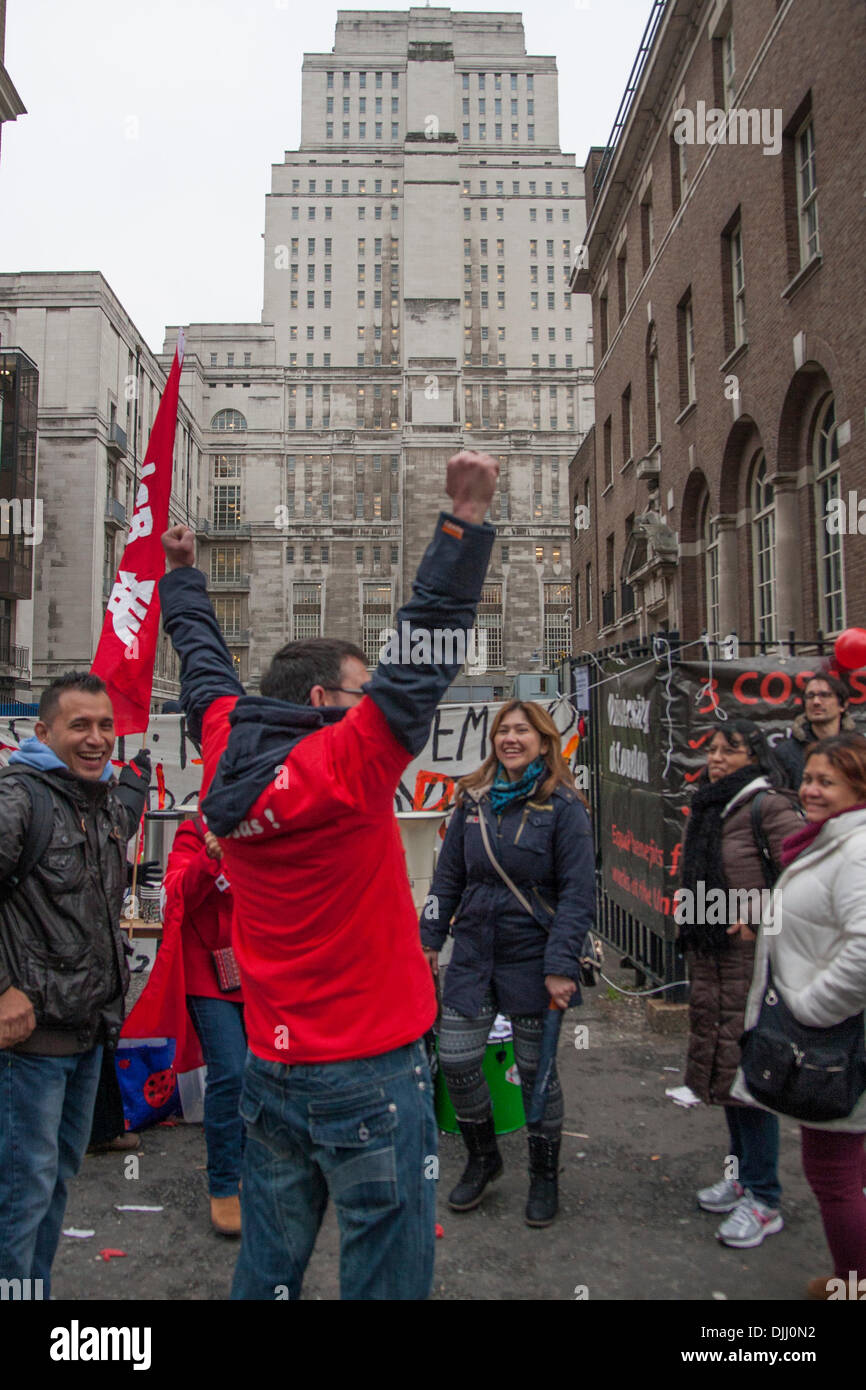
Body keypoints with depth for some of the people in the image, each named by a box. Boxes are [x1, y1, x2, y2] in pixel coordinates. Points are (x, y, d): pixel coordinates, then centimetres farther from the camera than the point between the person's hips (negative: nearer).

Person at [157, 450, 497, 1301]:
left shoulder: (227, 762, 1)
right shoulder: (345, 768, -17)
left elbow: (206, 671, 16)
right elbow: (419, 663, -23)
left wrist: (181, 578, 33)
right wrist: (465, 521, -22)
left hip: (271, 1066, 7)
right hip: (369, 1071, -7)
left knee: (269, 1261, 20)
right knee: (386, 1265, 6)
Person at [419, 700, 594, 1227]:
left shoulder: (563, 807, -9)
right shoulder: (474, 800, 5)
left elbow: (578, 893, -11)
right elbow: (449, 877, 11)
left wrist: (561, 966, -17)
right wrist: (430, 940, 7)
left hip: (531, 959, -4)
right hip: (474, 952, 4)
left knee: (536, 1069, 8)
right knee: (456, 1060, 3)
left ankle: (545, 1175, 31)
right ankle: (483, 1158, 30)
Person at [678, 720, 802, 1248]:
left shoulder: (768, 807, -14)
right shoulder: (711, 808, 12)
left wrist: (763, 920, -17)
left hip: (753, 957, -8)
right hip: (711, 956, 9)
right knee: (723, 1062, 15)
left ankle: (763, 1200, 9)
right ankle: (742, 1173, 31)